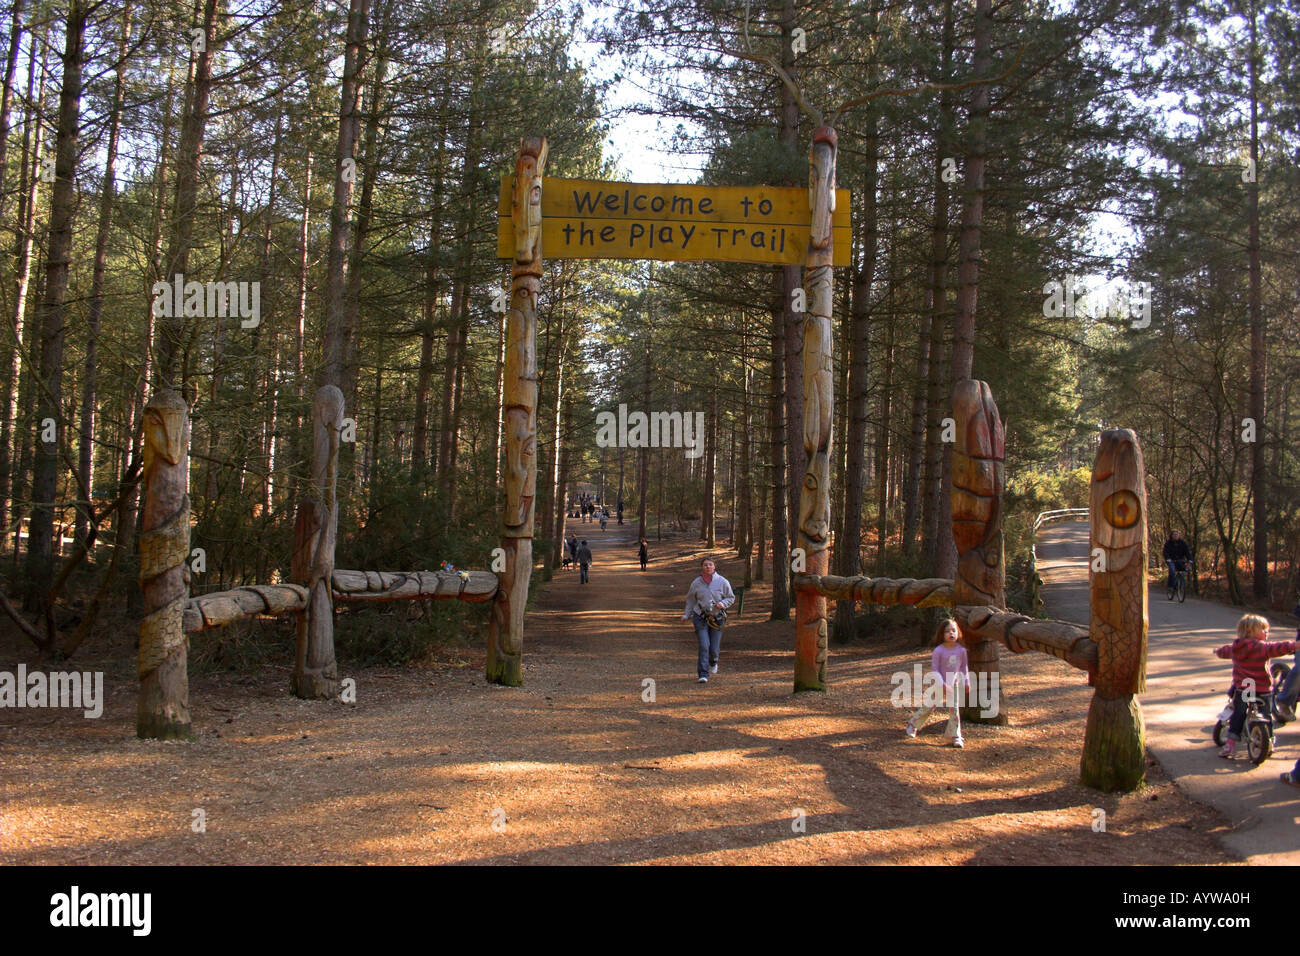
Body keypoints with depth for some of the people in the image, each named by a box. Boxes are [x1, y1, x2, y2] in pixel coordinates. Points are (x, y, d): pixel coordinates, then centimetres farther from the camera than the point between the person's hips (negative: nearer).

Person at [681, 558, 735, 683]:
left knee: (714, 648, 1)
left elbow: (731, 598, 8)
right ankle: (703, 674, -8)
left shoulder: (722, 582, -1)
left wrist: (722, 603, -12)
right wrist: (687, 615, 5)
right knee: (704, 646, -14)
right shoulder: (696, 583, 2)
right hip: (700, 617, 0)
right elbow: (690, 601, 14)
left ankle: (713, 663, 38)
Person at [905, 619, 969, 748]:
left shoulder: (961, 650, -5)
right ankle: (912, 725, 24)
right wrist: (941, 683, -23)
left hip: (953, 685, 3)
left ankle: (955, 736, 10)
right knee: (928, 707, 4)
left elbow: (964, 666, 8)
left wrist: (966, 682, 7)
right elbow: (934, 669, -15)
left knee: (954, 710, 0)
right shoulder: (938, 651, -17)